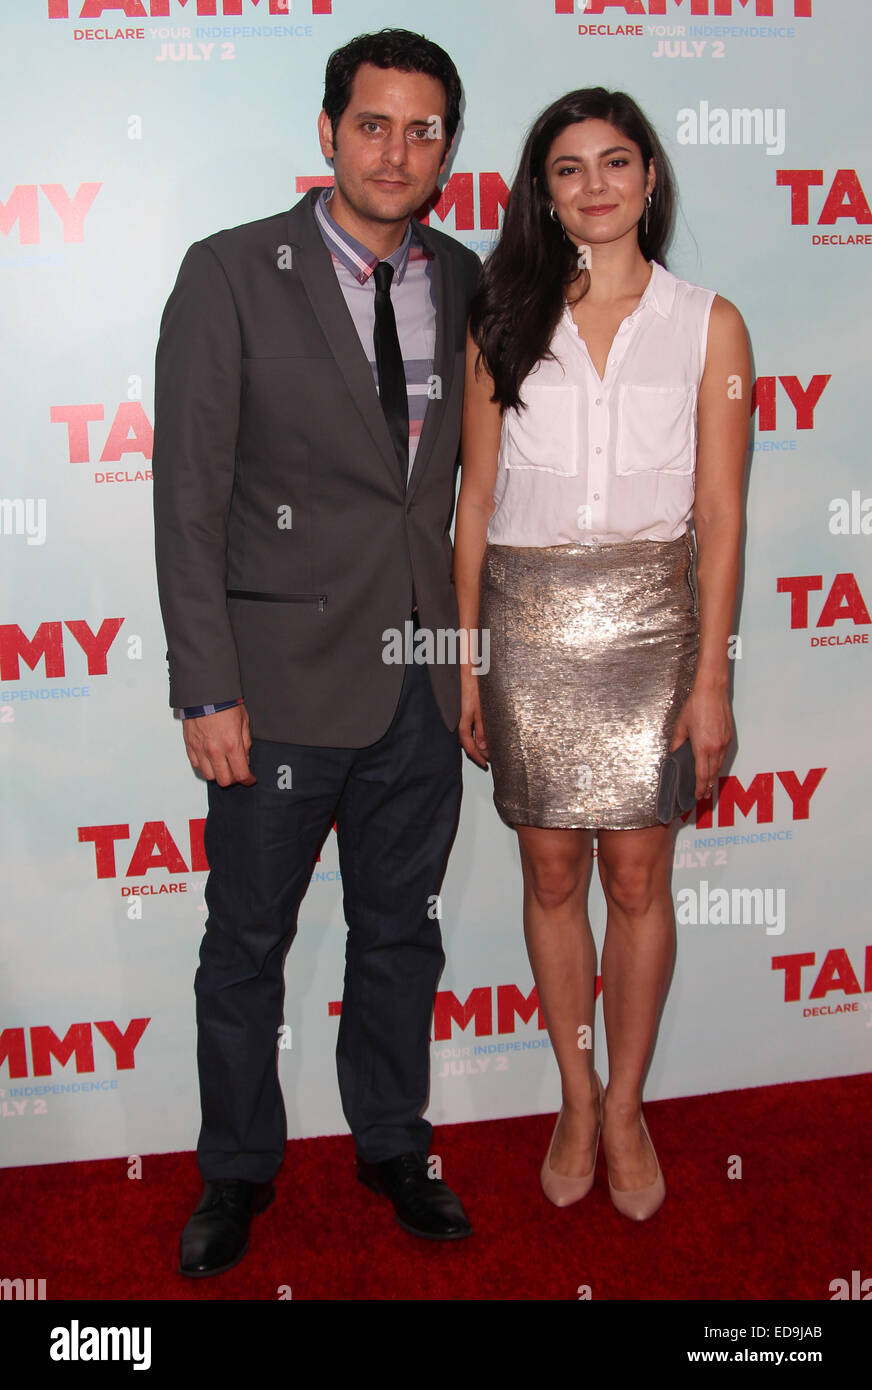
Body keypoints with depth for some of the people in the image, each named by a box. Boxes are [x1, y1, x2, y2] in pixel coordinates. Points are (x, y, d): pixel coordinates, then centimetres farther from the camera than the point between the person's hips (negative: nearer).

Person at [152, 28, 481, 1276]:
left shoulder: (464, 282, 6)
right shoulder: (231, 275, -7)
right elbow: (190, 496, -10)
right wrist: (207, 689, -13)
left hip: (426, 686, 4)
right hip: (287, 682, -3)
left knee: (400, 930, 17)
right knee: (248, 944, 11)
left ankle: (394, 1145, 38)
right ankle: (238, 1172, 32)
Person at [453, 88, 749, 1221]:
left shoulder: (707, 325, 2)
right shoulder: (503, 324, 5)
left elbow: (719, 512, -1)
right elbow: (477, 499, 5)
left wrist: (711, 677, -5)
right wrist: (464, 658, 1)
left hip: (649, 625, -1)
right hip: (528, 627, 1)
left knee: (637, 880, 5)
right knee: (552, 875, 9)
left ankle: (624, 1105, 24)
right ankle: (577, 1097, 27)